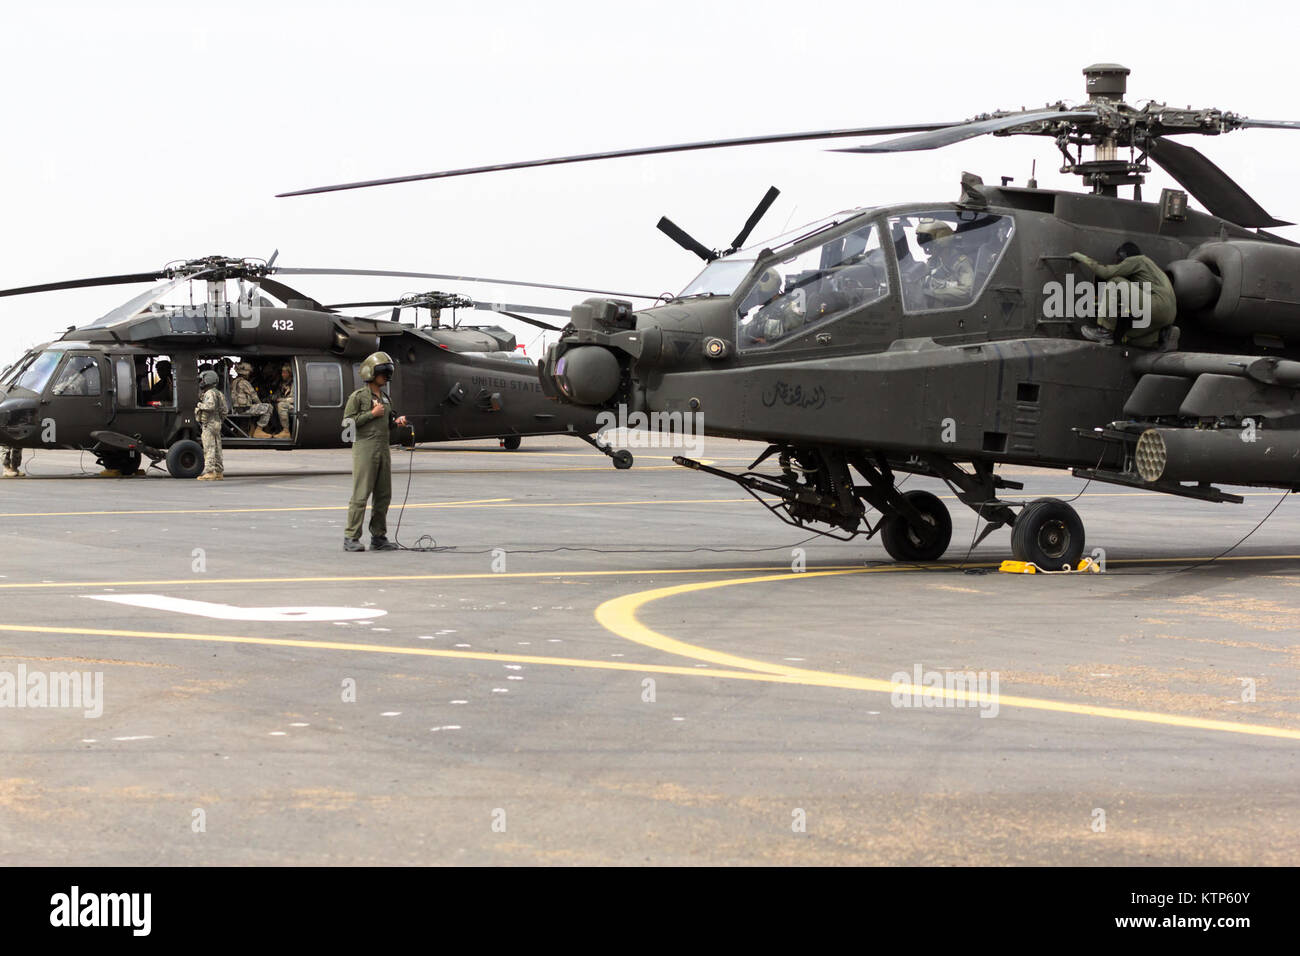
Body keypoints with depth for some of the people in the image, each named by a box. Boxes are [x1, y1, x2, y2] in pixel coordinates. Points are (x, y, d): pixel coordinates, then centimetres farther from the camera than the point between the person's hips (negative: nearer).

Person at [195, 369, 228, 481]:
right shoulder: (217, 393, 17)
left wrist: (199, 405, -17)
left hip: (209, 424, -10)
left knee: (209, 449, -10)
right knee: (216, 449, 10)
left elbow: (211, 405, -31)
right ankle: (219, 472, 11)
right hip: (216, 423, 10)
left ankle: (209, 472, -13)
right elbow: (225, 410, 22)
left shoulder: (210, 393, -13)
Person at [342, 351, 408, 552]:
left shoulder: (386, 398, 16)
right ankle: (351, 538, -7)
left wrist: (397, 420, 5)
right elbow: (347, 422, -10)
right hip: (365, 447, -7)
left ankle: (379, 537, 13)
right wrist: (372, 414, -13)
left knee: (383, 495, 6)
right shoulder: (358, 396, -5)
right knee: (361, 494, -9)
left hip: (383, 449, 7)